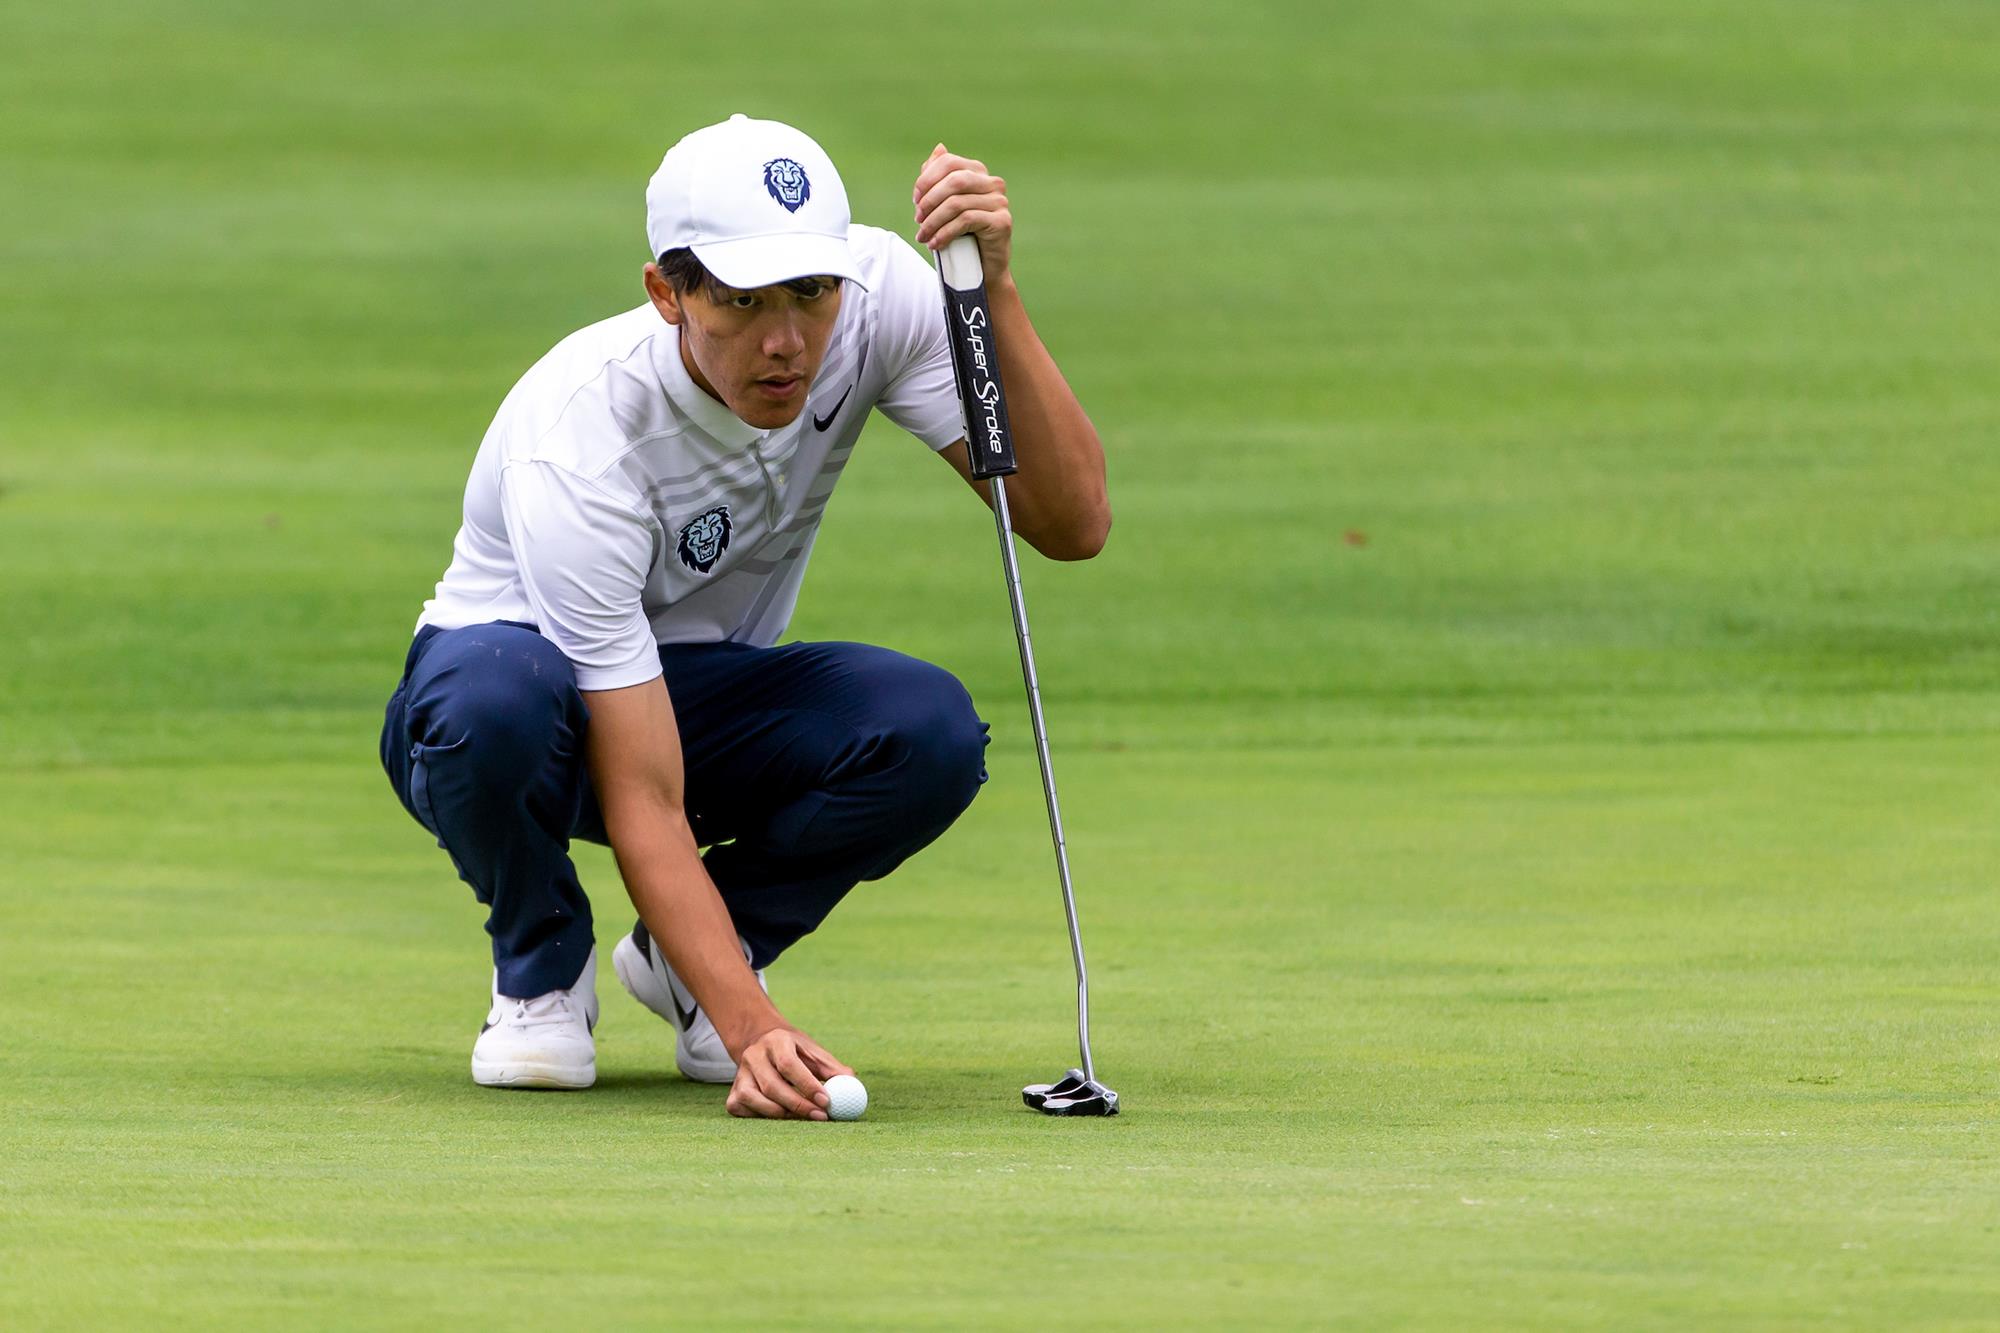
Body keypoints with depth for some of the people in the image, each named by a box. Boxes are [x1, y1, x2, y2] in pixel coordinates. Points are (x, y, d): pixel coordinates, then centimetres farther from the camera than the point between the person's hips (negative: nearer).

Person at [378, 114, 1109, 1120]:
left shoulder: (878, 299, -22)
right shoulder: (581, 442, -34)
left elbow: (1072, 524, -28)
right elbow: (644, 808, -36)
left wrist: (994, 290, -39)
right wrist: (752, 1029, -48)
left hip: (705, 695, 4)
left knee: (929, 730, -29)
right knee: (496, 691, -41)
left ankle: (682, 960, 0)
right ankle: (542, 967, -7)